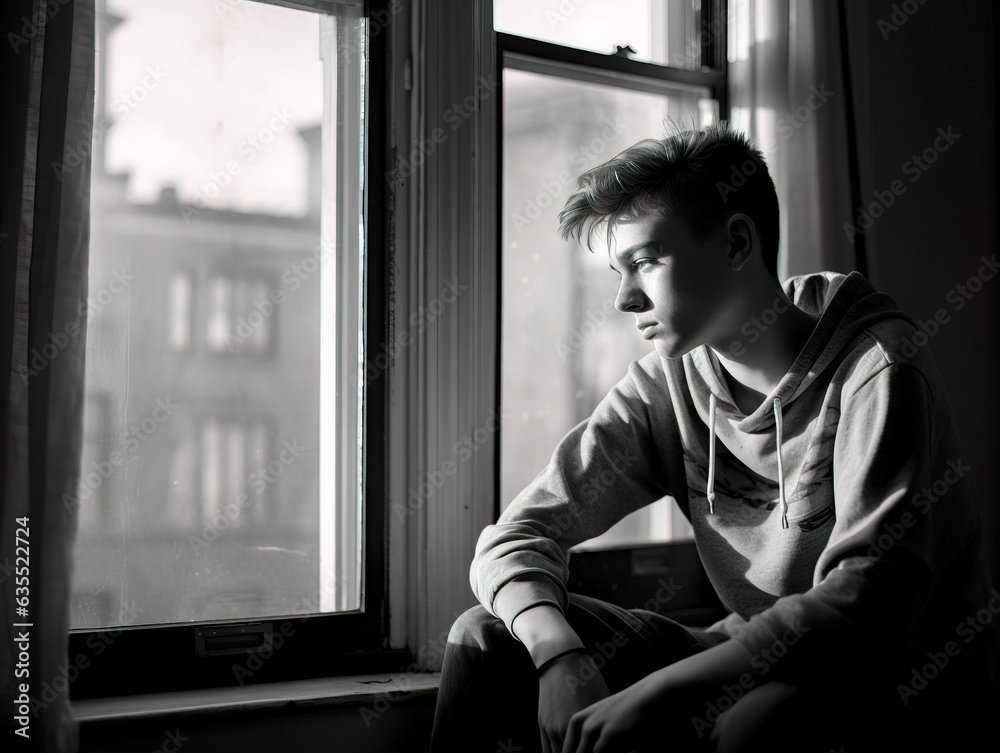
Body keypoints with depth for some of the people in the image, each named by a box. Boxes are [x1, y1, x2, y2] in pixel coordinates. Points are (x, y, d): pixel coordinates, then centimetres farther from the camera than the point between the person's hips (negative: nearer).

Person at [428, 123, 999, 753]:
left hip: (916, 680, -5)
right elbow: (517, 537, -4)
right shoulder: (669, 383, -1)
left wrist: (652, 693, -35)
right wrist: (562, 657, -26)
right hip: (759, 660, 5)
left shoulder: (879, 364, -17)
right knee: (487, 639, -8)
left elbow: (870, 601, -29)